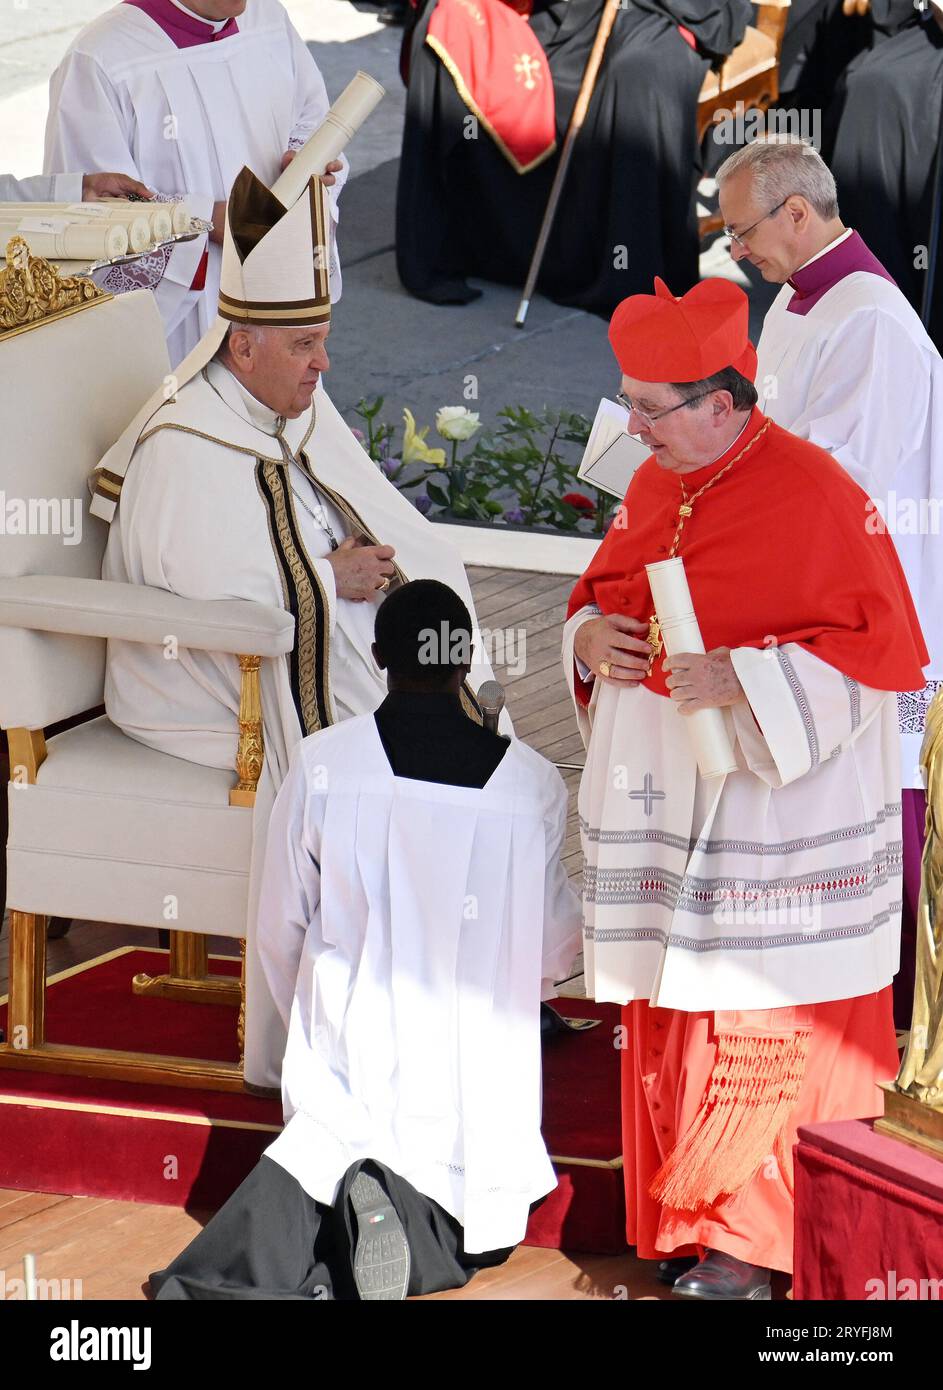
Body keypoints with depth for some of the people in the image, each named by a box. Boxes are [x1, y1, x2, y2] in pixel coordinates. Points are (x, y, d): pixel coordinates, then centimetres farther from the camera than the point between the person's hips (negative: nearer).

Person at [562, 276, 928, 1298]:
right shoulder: (655, 487, 8)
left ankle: (755, 1241, 8)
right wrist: (591, 636, -1)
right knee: (668, 1019, 11)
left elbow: (878, 648, -16)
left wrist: (746, 681, -25)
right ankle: (681, 1221, 22)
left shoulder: (811, 496, -15)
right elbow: (604, 591, 23)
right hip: (663, 807, 7)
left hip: (771, 819, -7)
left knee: (759, 1033, -3)